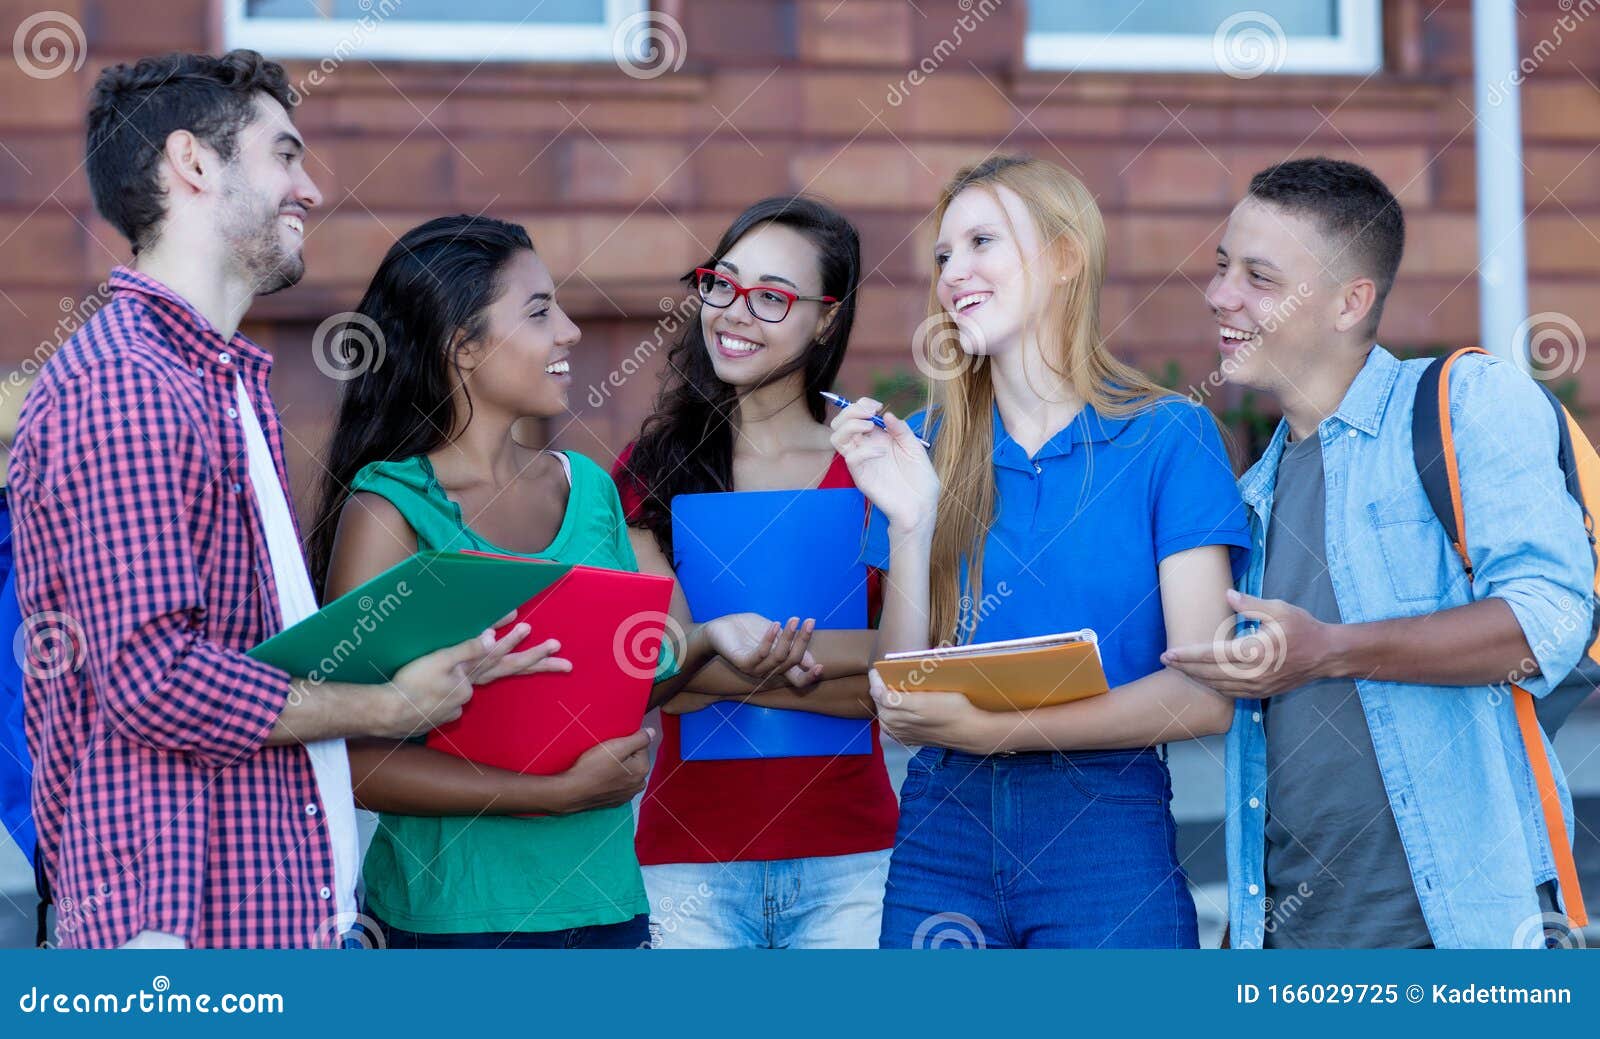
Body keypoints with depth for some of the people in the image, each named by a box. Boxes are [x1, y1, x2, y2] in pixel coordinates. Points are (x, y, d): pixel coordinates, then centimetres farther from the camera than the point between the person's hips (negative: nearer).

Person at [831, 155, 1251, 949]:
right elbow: (903, 710, 5)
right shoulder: (926, 445, 9)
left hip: (1107, 831, -2)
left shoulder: (1168, 436, 0)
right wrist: (910, 521, -7)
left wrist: (989, 727, -14)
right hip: (943, 831, 3)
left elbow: (1204, 695, -8)